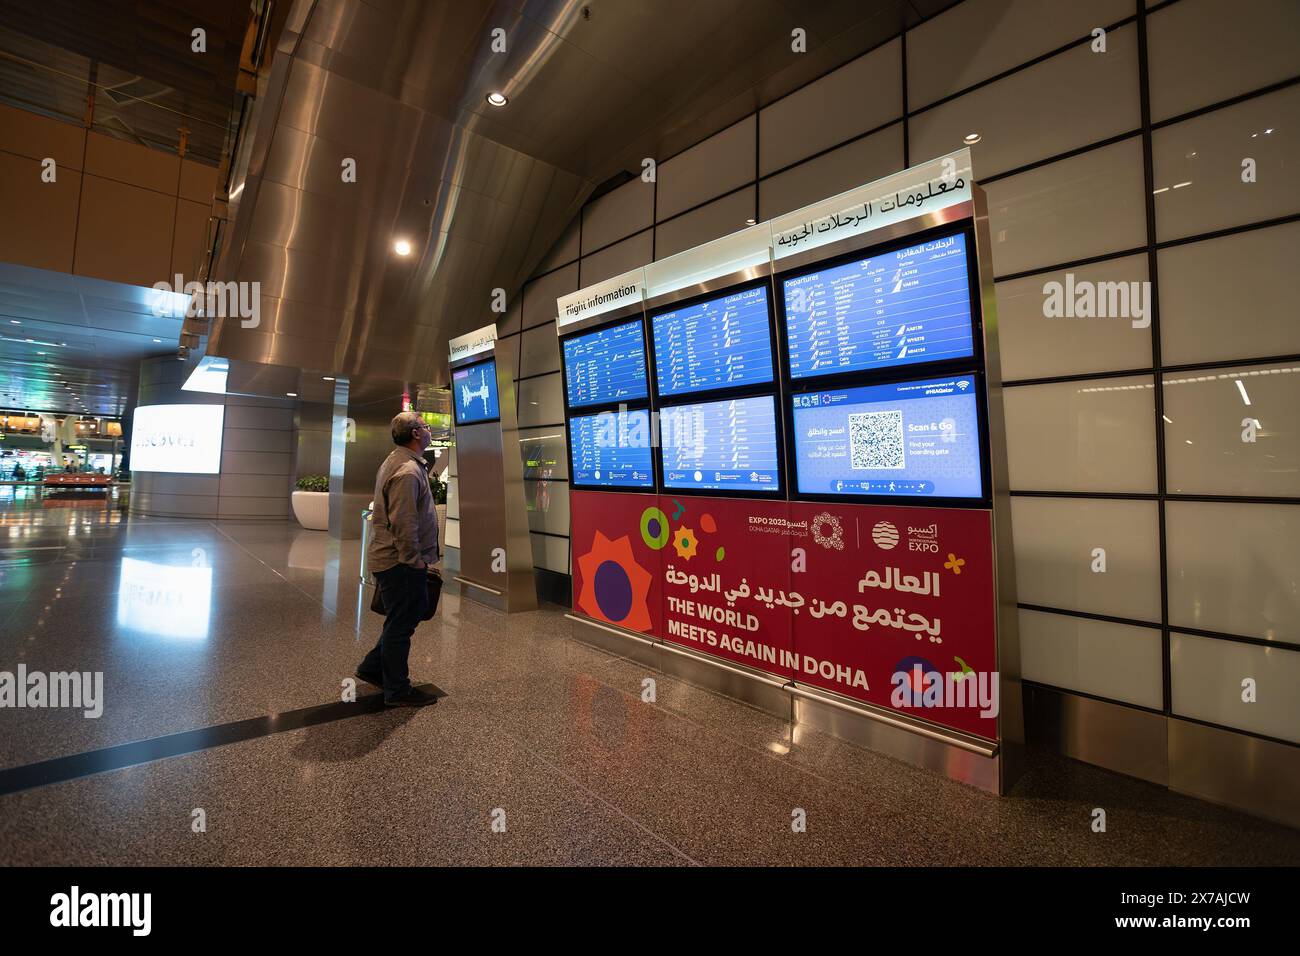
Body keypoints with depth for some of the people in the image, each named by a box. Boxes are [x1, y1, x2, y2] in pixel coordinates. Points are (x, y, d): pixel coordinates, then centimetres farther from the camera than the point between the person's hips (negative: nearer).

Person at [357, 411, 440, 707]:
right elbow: (403, 524, -26)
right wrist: (415, 560, -19)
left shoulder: (396, 461, 13)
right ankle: (397, 691, 18)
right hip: (400, 562, -11)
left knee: (416, 609, 21)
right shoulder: (408, 471, -22)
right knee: (400, 625, 2)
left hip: (391, 558, 11)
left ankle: (373, 668, 32)